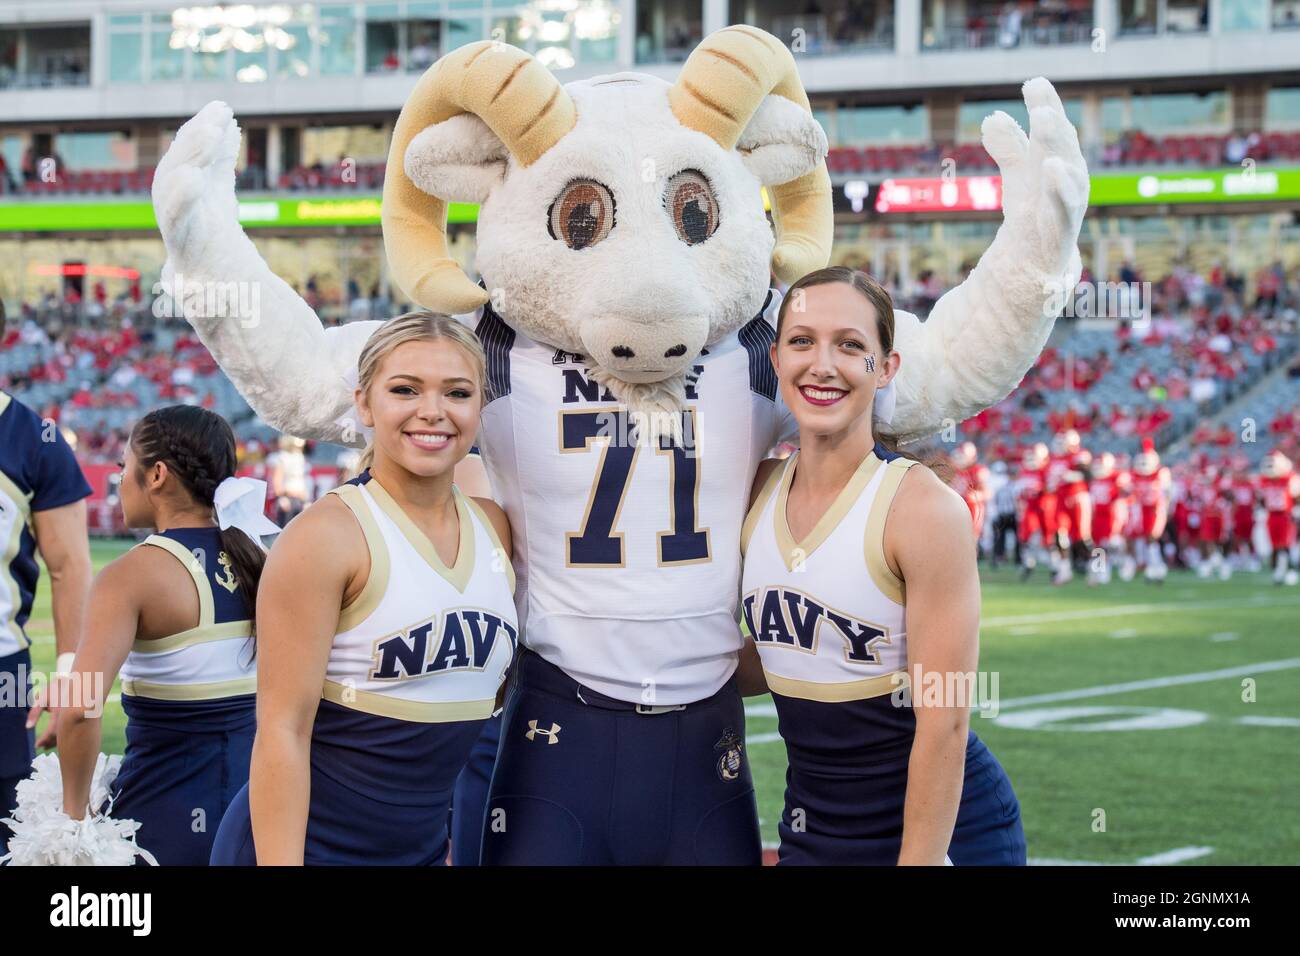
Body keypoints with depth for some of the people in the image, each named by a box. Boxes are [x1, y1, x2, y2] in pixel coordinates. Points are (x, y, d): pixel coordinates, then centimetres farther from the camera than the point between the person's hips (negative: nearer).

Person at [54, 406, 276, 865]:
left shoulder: (131, 576, -13)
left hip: (170, 809, -5)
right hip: (262, 791, 5)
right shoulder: (261, 560, 3)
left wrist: (74, 810, -13)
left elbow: (80, 707, -25)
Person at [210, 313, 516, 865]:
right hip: (309, 844, -6)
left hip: (422, 846, 6)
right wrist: (280, 862, -22)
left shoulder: (494, 526, 4)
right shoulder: (326, 535, -13)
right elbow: (282, 729, -16)